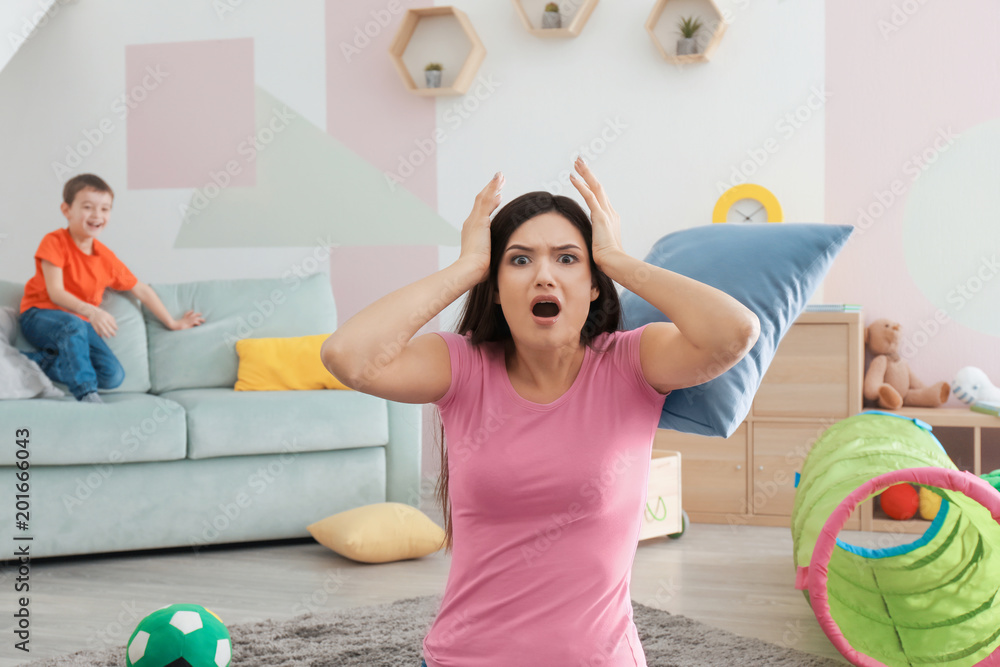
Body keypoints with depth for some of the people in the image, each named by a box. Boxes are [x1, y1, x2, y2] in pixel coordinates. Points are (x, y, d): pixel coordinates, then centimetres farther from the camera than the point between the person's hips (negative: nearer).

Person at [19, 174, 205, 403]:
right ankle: (86, 395, -34)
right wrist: (90, 311, -38)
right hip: (40, 315, -6)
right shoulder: (55, 242, -11)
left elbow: (141, 290, 17)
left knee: (114, 376, -15)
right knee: (73, 325, -41)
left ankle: (42, 362, -12)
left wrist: (173, 324, 20)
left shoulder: (106, 258, 6)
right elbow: (55, 292, -21)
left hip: (81, 323, 6)